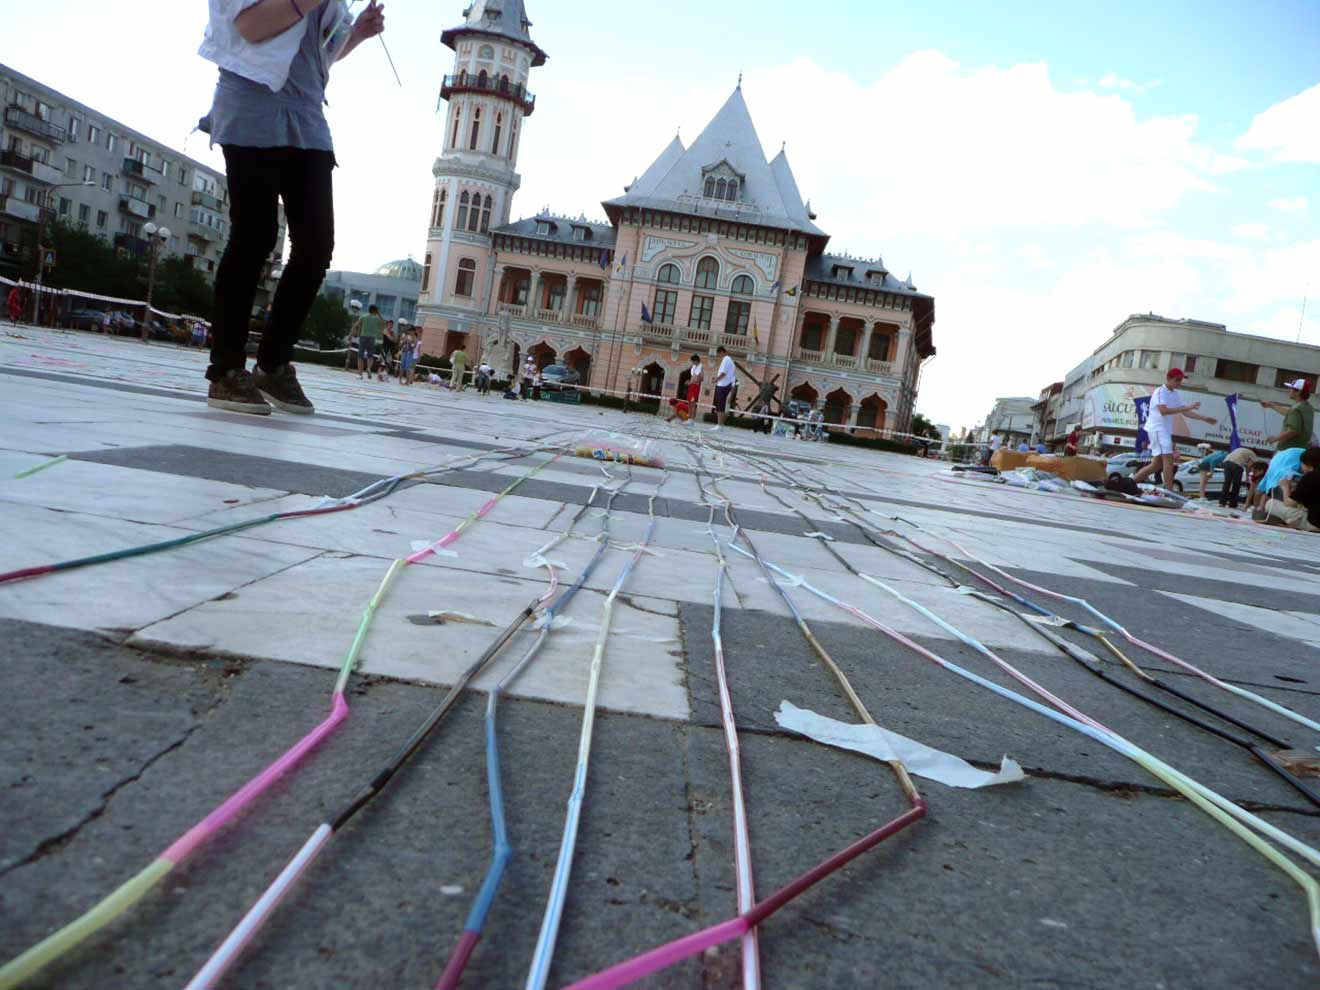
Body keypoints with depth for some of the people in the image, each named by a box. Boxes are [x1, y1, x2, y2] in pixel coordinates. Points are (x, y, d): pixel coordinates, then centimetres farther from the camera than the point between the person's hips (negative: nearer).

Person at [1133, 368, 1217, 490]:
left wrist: (1205, 418, 7)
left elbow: (1185, 413, 16)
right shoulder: (1160, 392, -11)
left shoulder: (1175, 394, 15)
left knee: (1157, 463, 10)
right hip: (1157, 429, -9)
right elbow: (1163, 411, -26)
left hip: (1165, 430, 9)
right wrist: (1186, 407, -28)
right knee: (1168, 459, -16)